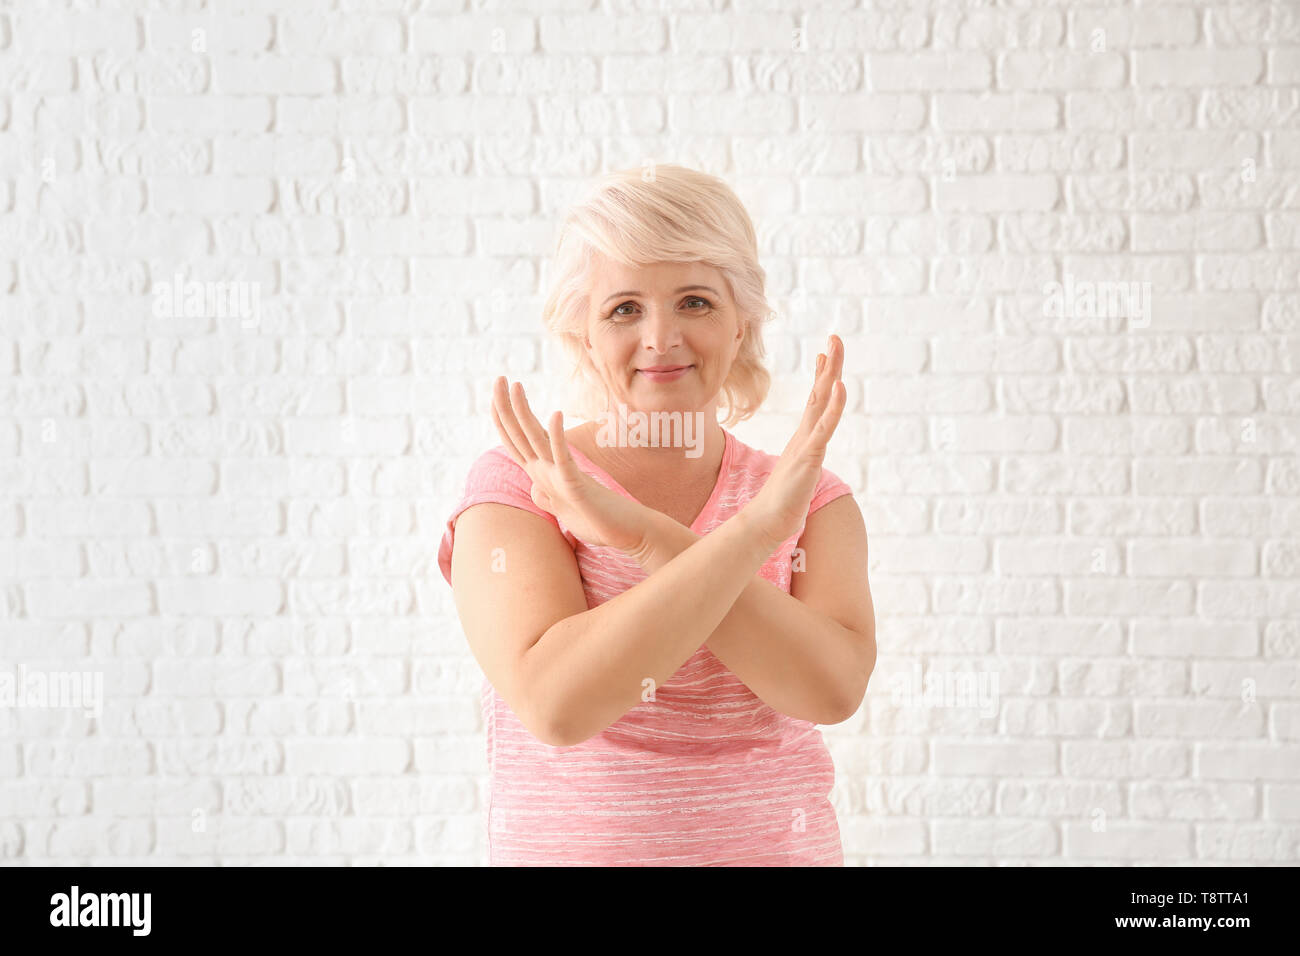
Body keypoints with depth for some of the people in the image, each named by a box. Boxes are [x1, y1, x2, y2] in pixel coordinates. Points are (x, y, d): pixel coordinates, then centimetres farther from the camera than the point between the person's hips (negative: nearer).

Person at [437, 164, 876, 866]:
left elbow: (832, 688, -19)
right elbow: (554, 704, -24)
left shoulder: (813, 500, -2)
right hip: (565, 849, -1)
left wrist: (644, 536, -26)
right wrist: (757, 526, -26)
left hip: (777, 848, 2)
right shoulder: (514, 485, -9)